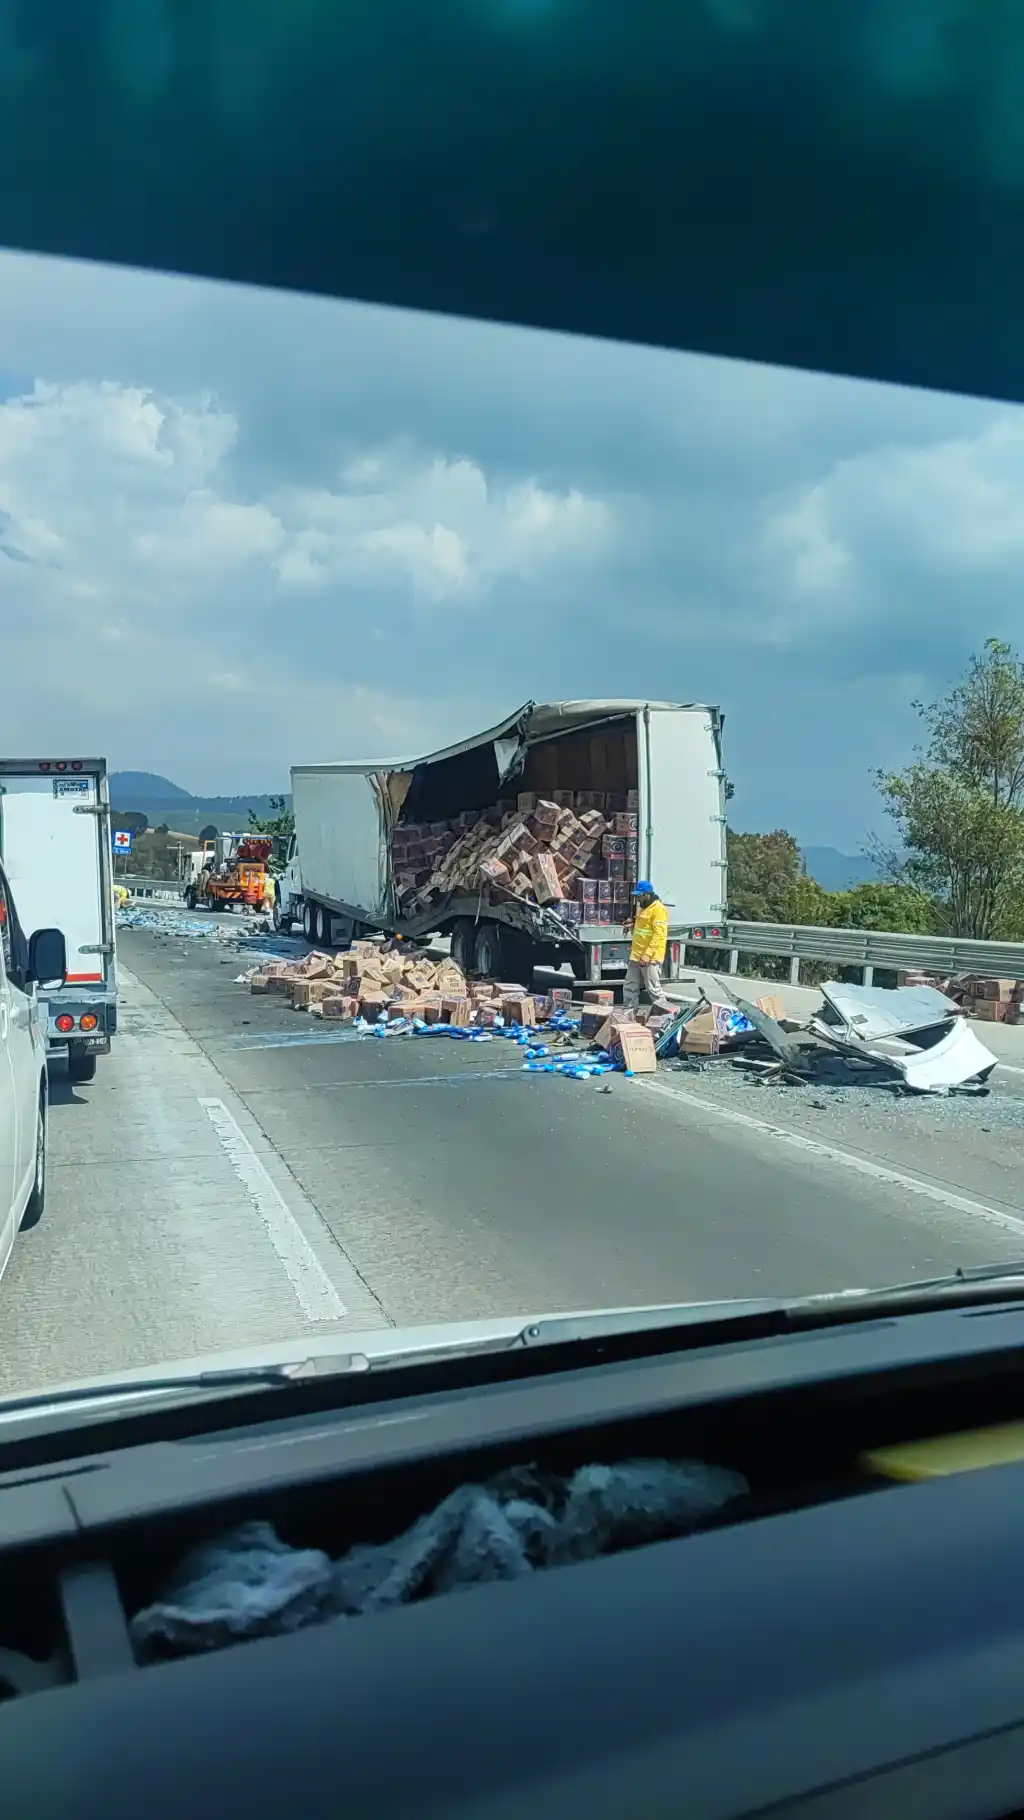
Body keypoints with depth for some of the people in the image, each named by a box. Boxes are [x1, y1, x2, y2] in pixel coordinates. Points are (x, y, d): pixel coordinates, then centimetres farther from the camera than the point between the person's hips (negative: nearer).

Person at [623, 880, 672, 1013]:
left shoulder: (658, 909, -12)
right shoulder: (642, 907, 18)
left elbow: (659, 934, -20)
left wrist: (648, 954, -25)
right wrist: (633, 925, 11)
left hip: (650, 958, -10)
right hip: (636, 956, 10)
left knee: (653, 990, -7)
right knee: (629, 988, 12)